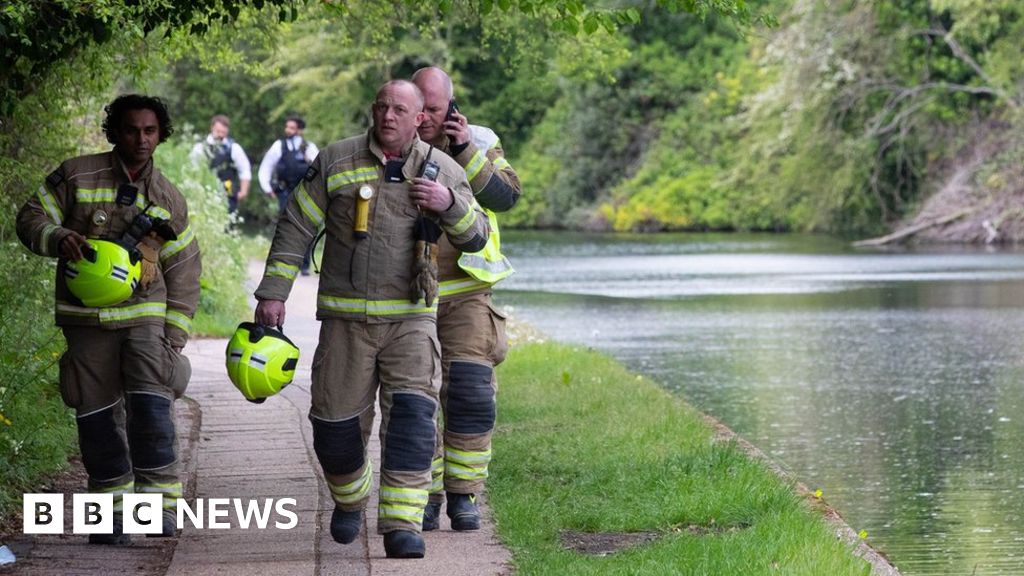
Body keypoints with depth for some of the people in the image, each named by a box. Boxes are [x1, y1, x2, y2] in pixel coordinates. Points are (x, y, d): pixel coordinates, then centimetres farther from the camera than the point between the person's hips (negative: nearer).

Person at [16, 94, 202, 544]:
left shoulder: (169, 200, 6)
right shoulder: (76, 176, -1)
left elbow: (184, 270, 11)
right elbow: (31, 217, 1)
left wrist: (175, 333, 4)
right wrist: (60, 239, -21)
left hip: (145, 316, 1)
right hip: (86, 318, 0)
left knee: (151, 408, -16)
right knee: (97, 417, 2)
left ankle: (159, 502, -11)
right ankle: (113, 512, 12)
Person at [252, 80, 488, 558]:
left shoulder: (441, 170, 5)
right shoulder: (336, 161, 2)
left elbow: (476, 238, 5)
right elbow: (295, 228, 4)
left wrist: (450, 205, -16)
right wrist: (272, 293, 0)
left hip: (410, 320, 0)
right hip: (345, 318, 0)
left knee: (412, 416, -18)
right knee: (335, 422, 4)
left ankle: (402, 524, -18)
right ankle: (349, 499, 34)